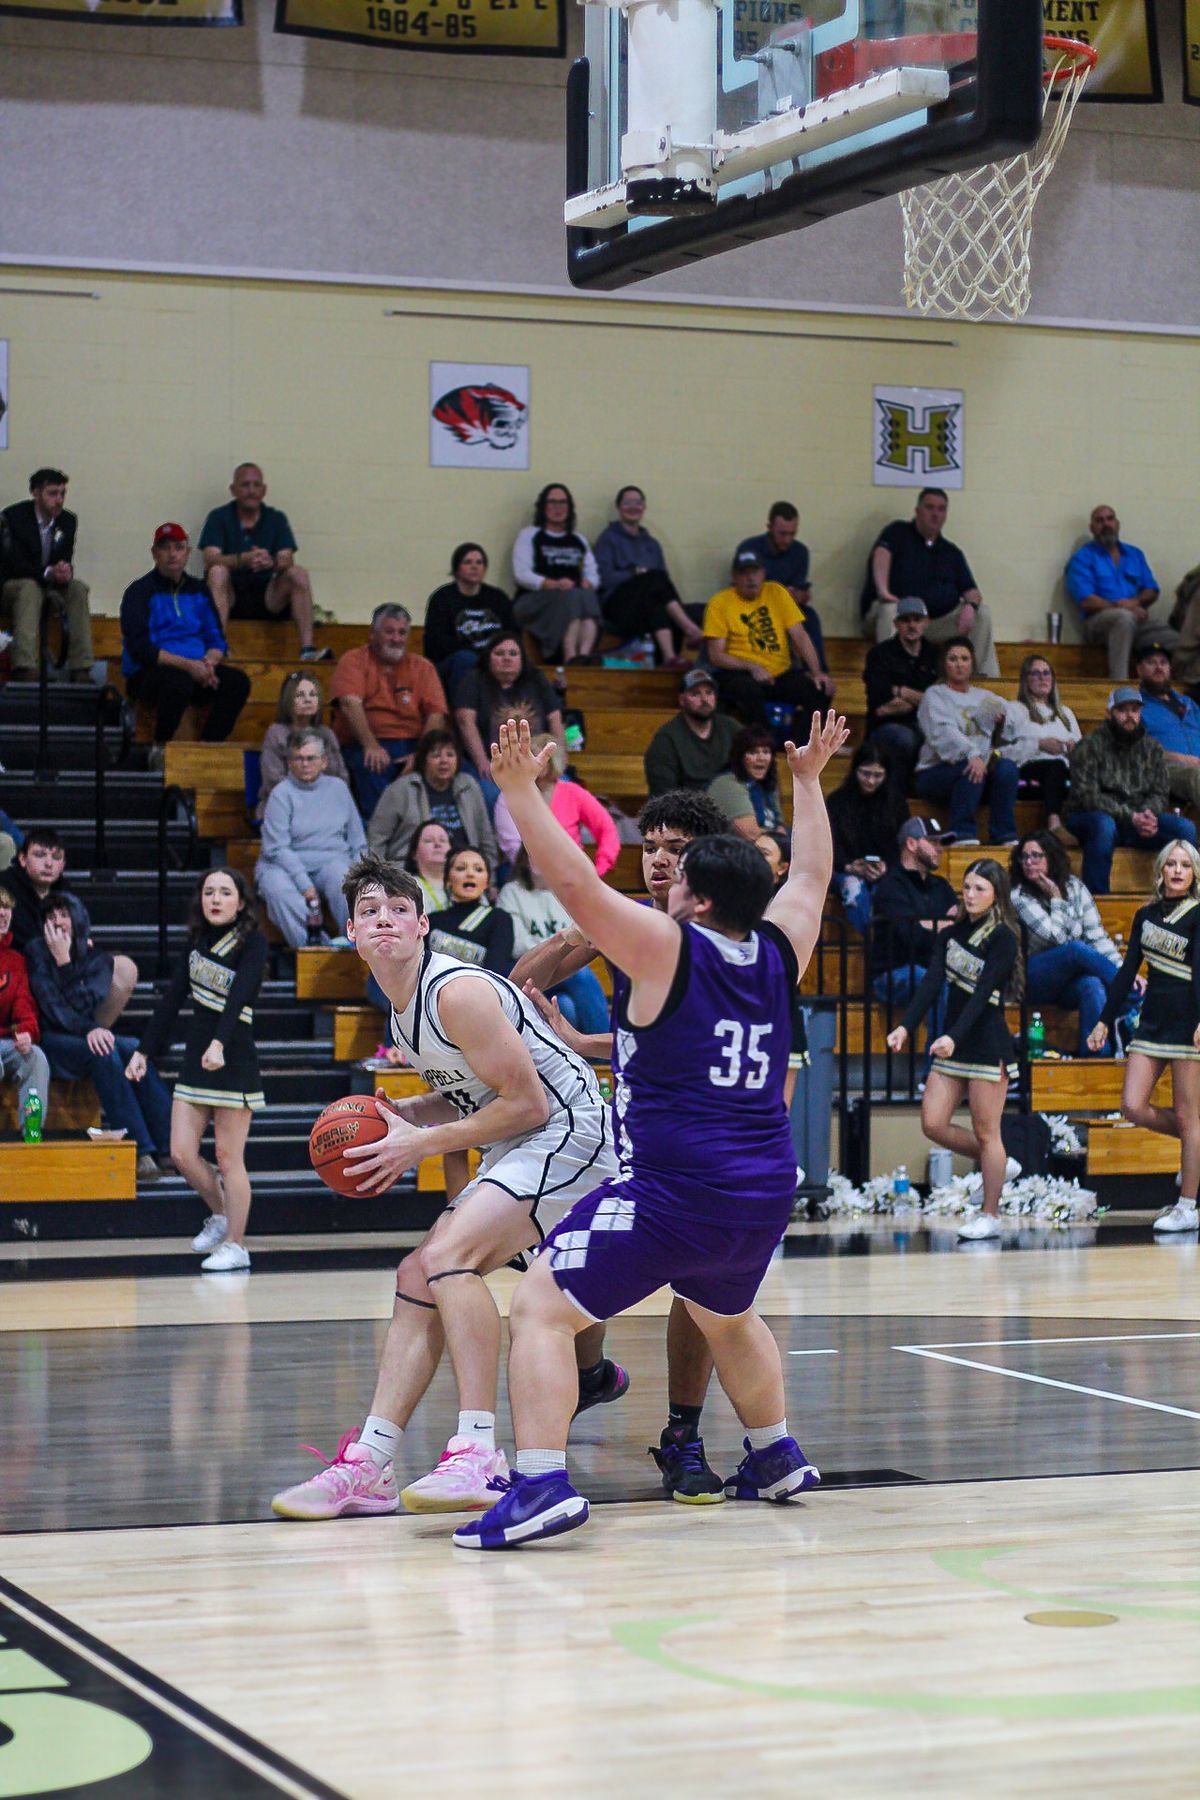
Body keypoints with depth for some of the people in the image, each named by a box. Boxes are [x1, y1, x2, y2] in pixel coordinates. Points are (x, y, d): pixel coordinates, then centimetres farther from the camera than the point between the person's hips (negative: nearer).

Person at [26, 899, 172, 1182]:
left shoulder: (92, 957, 13)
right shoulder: (36, 954, 2)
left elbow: (90, 1003, -5)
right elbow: (53, 1007, -10)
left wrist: (64, 964, -10)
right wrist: (88, 1029, -25)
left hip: (85, 1035, 4)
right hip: (50, 1041, -4)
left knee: (135, 1049, -25)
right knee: (104, 1052, -33)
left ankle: (167, 1150, -31)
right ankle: (139, 1151, -38)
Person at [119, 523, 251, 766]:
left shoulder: (198, 591, 17)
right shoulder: (140, 591, -1)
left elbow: (217, 641, 15)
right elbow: (139, 648, -12)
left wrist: (209, 662, -10)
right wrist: (187, 665, -21)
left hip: (195, 671, 5)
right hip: (146, 674, -5)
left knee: (238, 681, -20)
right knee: (179, 680, -38)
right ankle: (160, 750, -17)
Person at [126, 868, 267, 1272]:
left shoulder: (253, 943, -10)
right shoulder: (198, 941, 9)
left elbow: (239, 996, -25)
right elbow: (172, 997, 13)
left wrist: (219, 1043, -40)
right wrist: (144, 1050, 11)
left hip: (233, 1059, -6)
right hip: (196, 1055, 6)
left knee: (228, 1157, -1)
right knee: (181, 1154, 3)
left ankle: (235, 1245, 11)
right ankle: (220, 1216, 27)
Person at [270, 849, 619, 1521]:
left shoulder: (458, 992, -19)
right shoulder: (403, 1011, 11)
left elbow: (528, 1104, -20)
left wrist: (422, 1143, -14)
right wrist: (400, 1116, 6)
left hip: (569, 1132, -10)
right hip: (519, 1151, 10)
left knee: (449, 1257, -26)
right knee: (419, 1278, 4)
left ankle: (478, 1455, -29)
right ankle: (368, 1468, 4)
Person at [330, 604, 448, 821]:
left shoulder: (422, 667, 16)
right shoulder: (354, 661, 9)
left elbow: (436, 715, 3)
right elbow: (350, 704, -9)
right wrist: (371, 746, -26)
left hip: (413, 746, 2)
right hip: (364, 747, -2)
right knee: (371, 769, -36)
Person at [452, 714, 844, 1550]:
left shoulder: (667, 947, -7)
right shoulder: (778, 952, 9)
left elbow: (577, 883, -15)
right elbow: (812, 875, 27)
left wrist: (521, 790, -10)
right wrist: (808, 780, 38)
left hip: (674, 1192, -7)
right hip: (767, 1194, 7)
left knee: (541, 1311, -5)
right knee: (729, 1317, 36)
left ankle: (543, 1485, -19)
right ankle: (777, 1458, 44)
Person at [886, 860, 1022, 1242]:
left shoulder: (1003, 938, -10)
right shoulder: (952, 934, 9)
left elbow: (982, 993, -20)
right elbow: (932, 984, -2)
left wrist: (954, 1036, -33)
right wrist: (905, 1027, -16)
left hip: (988, 1045, -7)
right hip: (952, 1045, 7)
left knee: (985, 1132, 0)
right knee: (933, 1124, 2)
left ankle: (990, 1215, 11)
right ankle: (998, 1164, 23)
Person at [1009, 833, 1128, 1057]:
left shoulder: (1074, 887, 6)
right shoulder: (1019, 896, -7)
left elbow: (1097, 936, 1)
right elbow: (1056, 937, -16)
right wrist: (1055, 898, -9)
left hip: (1069, 983, 3)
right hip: (1032, 980, -3)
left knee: (1093, 985, -35)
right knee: (1077, 949, -32)